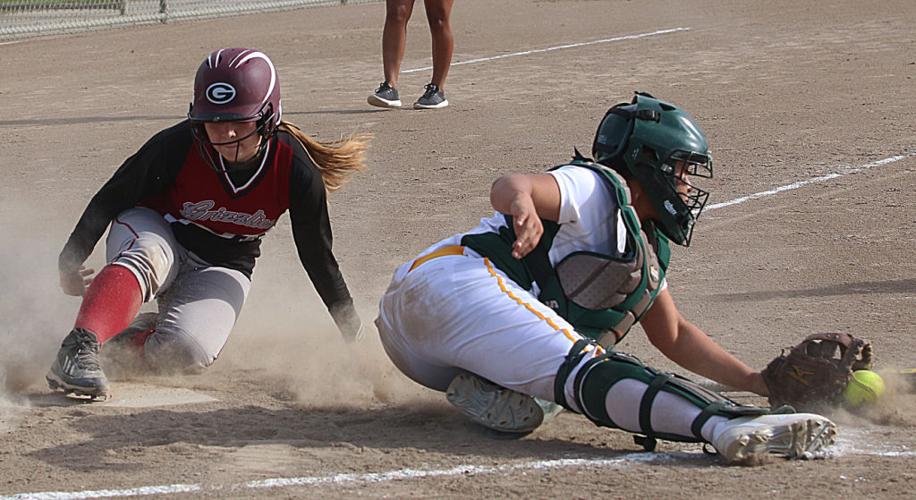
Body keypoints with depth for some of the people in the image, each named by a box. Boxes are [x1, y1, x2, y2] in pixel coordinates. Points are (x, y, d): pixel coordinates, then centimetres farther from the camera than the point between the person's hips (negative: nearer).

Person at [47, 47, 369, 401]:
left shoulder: (295, 169, -21)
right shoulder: (178, 146, -26)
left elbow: (317, 256, -7)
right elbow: (110, 200, -11)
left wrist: (352, 335, 0)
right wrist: (70, 263, -14)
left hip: (223, 268, 1)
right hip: (154, 236, -1)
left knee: (187, 351, -30)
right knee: (149, 256, -39)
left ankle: (129, 339, 0)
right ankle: (78, 348, -50)